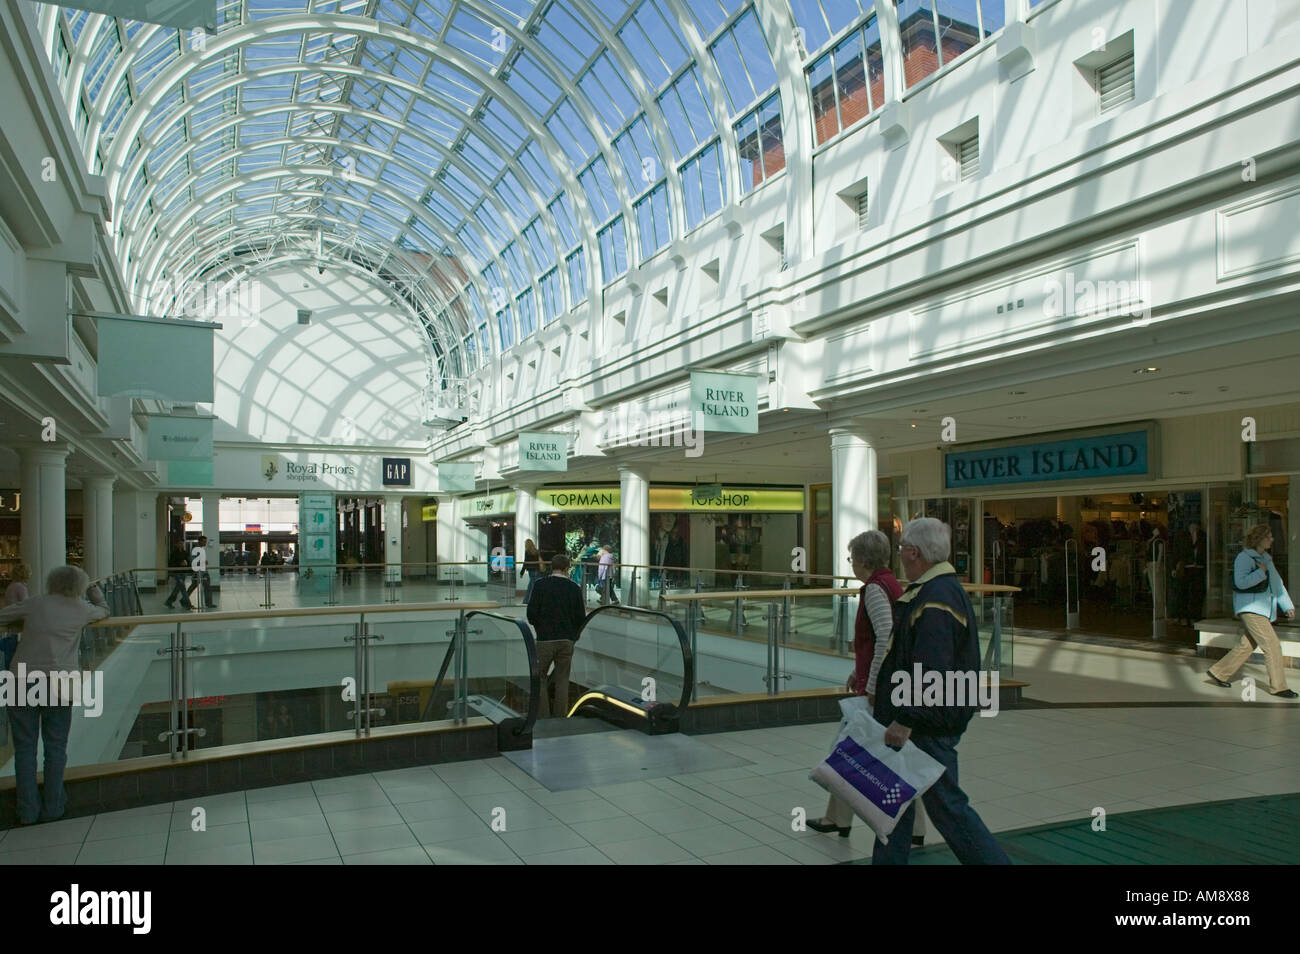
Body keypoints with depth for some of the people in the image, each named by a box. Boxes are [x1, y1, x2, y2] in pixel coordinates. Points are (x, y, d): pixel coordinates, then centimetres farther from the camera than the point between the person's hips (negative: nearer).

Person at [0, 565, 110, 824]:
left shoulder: (35, 604, 5)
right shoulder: (81, 610, 7)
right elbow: (104, 610, 28)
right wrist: (94, 589, 41)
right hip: (58, 684, 0)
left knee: (25, 747, 10)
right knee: (55, 747, 11)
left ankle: (28, 810, 15)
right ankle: (52, 807, 18)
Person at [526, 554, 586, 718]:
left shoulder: (540, 585, -6)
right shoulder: (574, 588, 1)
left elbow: (531, 613, -7)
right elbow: (581, 617, 3)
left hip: (545, 639, -2)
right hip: (567, 640, 2)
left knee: (539, 678, 9)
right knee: (562, 679, 10)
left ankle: (542, 717, 4)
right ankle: (561, 717, 11)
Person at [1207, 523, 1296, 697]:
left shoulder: (1266, 559, 17)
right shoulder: (1243, 558, -10)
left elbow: (1277, 584, 23)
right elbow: (1241, 582, -22)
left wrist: (1288, 606, 21)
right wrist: (1261, 572, -17)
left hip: (1262, 609, 9)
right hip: (1250, 608, -9)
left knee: (1248, 645, 9)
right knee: (1272, 645, -10)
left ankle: (1218, 673, 18)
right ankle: (1278, 687, -3)